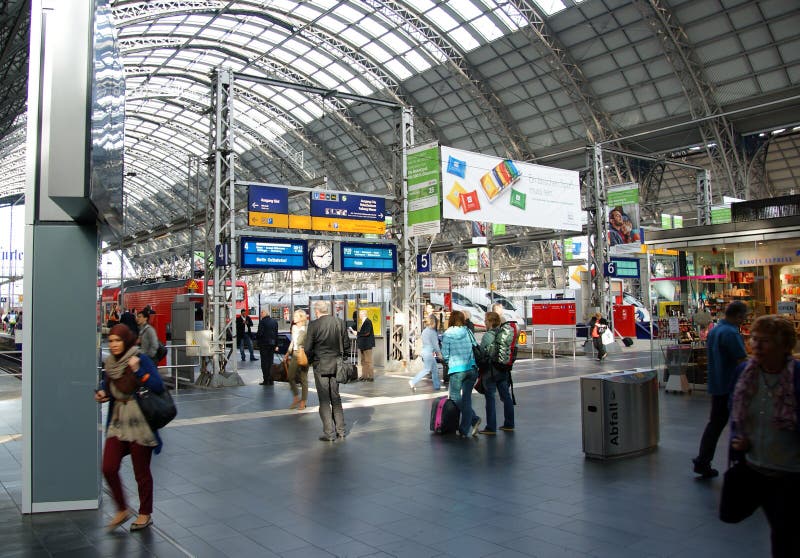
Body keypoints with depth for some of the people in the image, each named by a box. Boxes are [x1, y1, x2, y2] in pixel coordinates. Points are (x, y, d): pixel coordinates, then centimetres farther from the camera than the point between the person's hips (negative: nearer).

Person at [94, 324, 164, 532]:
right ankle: (121, 510, 21)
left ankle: (145, 514, 25)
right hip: (117, 423, 5)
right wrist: (101, 393, -1)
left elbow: (159, 387, -17)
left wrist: (138, 370, -27)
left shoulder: (141, 359, -12)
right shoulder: (109, 363, 5)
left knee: (141, 472, 7)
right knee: (108, 468, -1)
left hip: (140, 424, -5)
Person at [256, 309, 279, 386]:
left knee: (264, 362, 1)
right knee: (270, 362, 11)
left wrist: (256, 336, 5)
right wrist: (276, 345, 13)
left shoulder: (262, 322, -13)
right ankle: (271, 380, 12)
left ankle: (266, 380, 1)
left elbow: (260, 333, -18)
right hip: (272, 344, 5)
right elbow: (276, 334, 9)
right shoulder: (274, 322, 6)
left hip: (264, 344, -5)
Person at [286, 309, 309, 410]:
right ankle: (296, 397, 22)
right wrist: (288, 352, 18)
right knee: (290, 376, 4)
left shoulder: (306, 329, -11)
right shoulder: (294, 327, 11)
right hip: (294, 354, 7)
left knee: (303, 378, 2)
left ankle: (303, 401, 12)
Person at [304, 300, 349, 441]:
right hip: (336, 366, 5)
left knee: (324, 400, 4)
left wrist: (311, 361, 8)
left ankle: (329, 433, 5)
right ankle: (340, 430, 21)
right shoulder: (340, 323, 0)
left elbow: (308, 348, -11)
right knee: (336, 398, 16)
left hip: (321, 366, -5)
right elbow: (346, 345, 5)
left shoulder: (314, 325, -13)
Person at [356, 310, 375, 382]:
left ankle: (371, 377, 2)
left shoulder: (368, 321, -15)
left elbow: (367, 333, -21)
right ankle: (364, 376, 18)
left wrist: (358, 333, -13)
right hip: (362, 345, 10)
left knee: (368, 361, -4)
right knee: (363, 361, 13)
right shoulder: (363, 322, 15)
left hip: (367, 345, -10)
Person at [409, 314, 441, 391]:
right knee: (426, 370, -2)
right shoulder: (432, 332, -15)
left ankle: (437, 386, 21)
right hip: (429, 353, -9)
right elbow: (435, 344, -12)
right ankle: (413, 382, -4)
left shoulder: (424, 331, 11)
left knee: (435, 370, 15)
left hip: (425, 351, 9)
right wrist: (439, 352, 2)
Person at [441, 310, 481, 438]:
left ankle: (474, 419, -1)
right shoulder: (469, 332, 5)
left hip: (457, 369, -4)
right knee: (467, 397, 11)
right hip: (472, 368, 4)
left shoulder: (447, 334, -5)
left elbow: (445, 355, -5)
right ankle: (464, 430, 9)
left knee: (455, 397, 10)